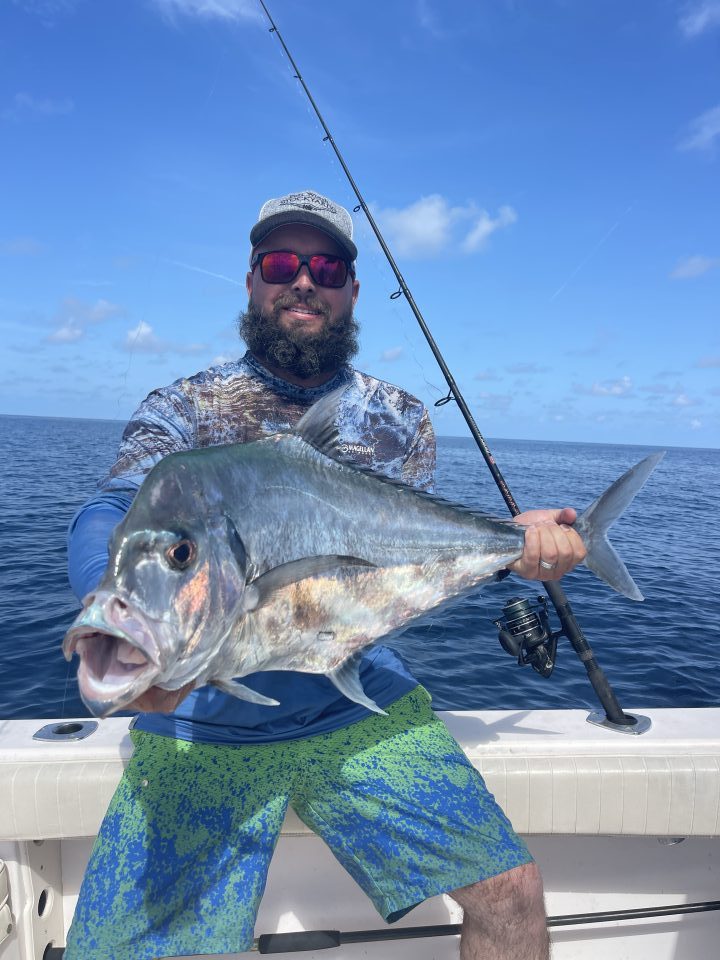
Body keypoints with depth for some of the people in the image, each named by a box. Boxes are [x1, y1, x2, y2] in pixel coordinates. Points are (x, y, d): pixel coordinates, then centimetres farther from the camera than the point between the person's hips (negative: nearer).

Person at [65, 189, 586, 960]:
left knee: (511, 894, -2)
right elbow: (107, 517, -15)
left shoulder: (398, 418, 7)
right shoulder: (182, 407, 0)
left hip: (362, 704, 2)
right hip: (200, 728, -1)